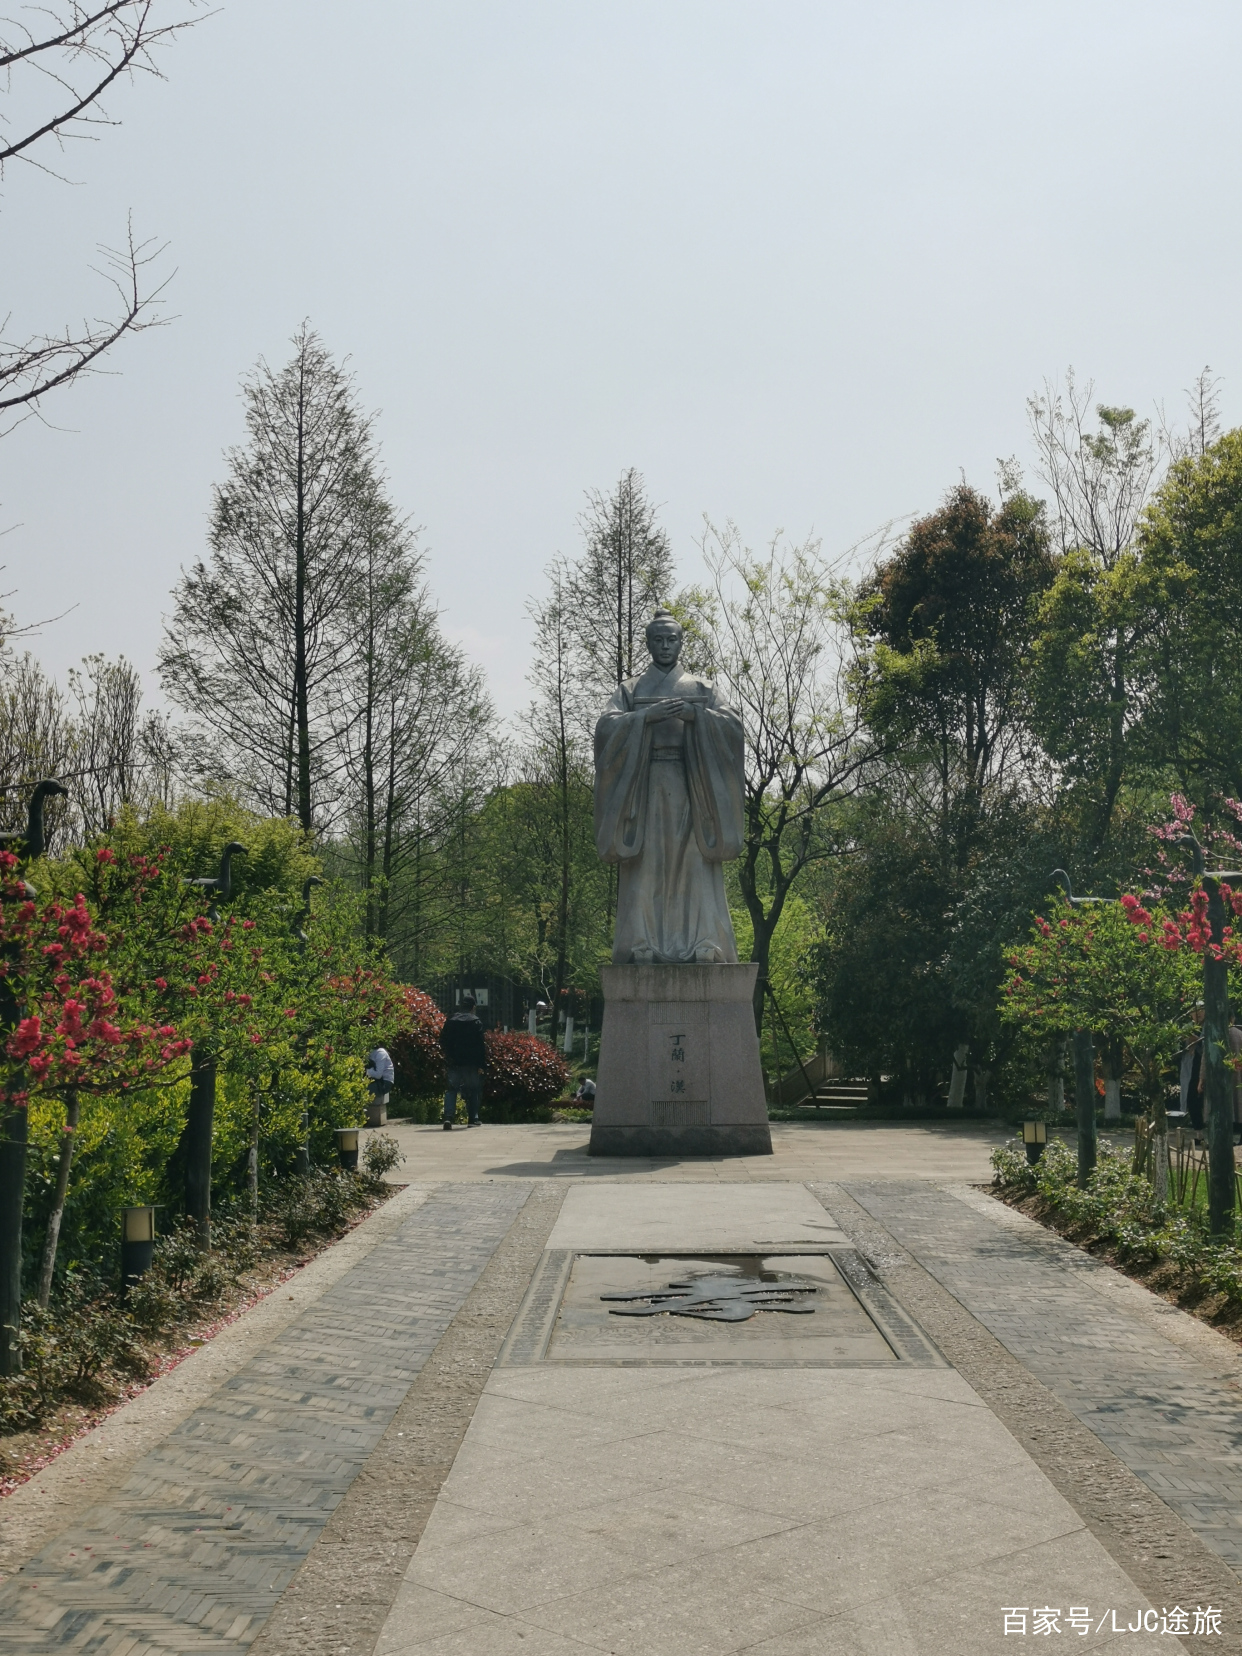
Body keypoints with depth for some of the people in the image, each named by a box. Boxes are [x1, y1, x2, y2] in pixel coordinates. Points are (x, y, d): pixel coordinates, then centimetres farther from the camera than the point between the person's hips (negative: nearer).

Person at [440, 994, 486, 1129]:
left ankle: (448, 1117, -13)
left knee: (451, 1090, 4)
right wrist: (481, 1064, -7)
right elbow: (480, 1045, -10)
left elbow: (443, 1042, 10)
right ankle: (472, 1119, 13)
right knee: (473, 1090, 10)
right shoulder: (475, 1022, -7)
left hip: (454, 1062, 3)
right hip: (471, 1063, -3)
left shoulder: (450, 1021, 6)